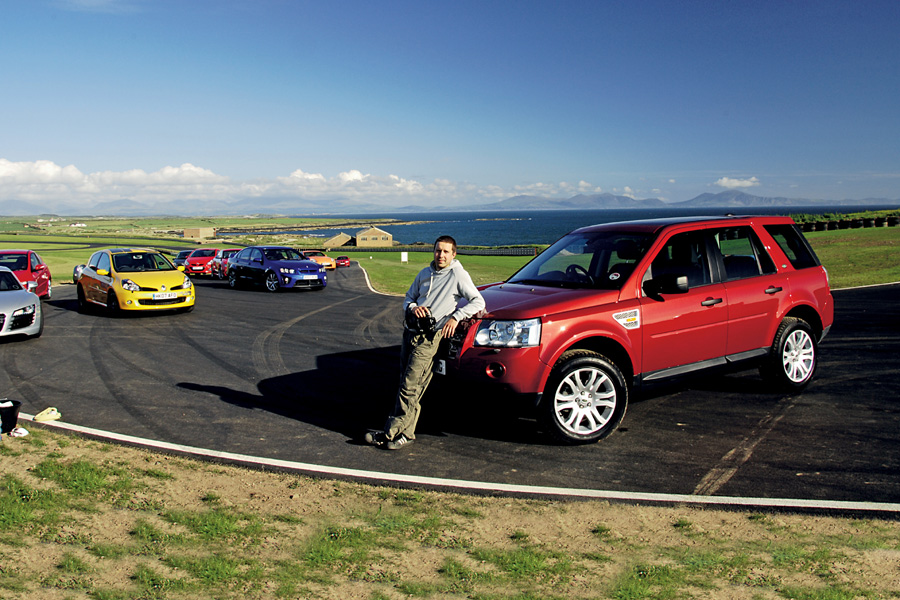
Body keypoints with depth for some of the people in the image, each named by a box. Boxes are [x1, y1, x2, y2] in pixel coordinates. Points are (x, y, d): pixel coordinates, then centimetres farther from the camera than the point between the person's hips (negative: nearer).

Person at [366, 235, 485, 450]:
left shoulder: (458, 275, -4)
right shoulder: (424, 274, 15)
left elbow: (478, 302, -7)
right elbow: (408, 297, 21)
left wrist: (455, 316, -17)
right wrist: (413, 307, -2)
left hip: (428, 338, -7)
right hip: (410, 332, 7)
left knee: (410, 387, -9)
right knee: (407, 384, 8)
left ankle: (392, 433, -5)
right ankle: (406, 433, 13)